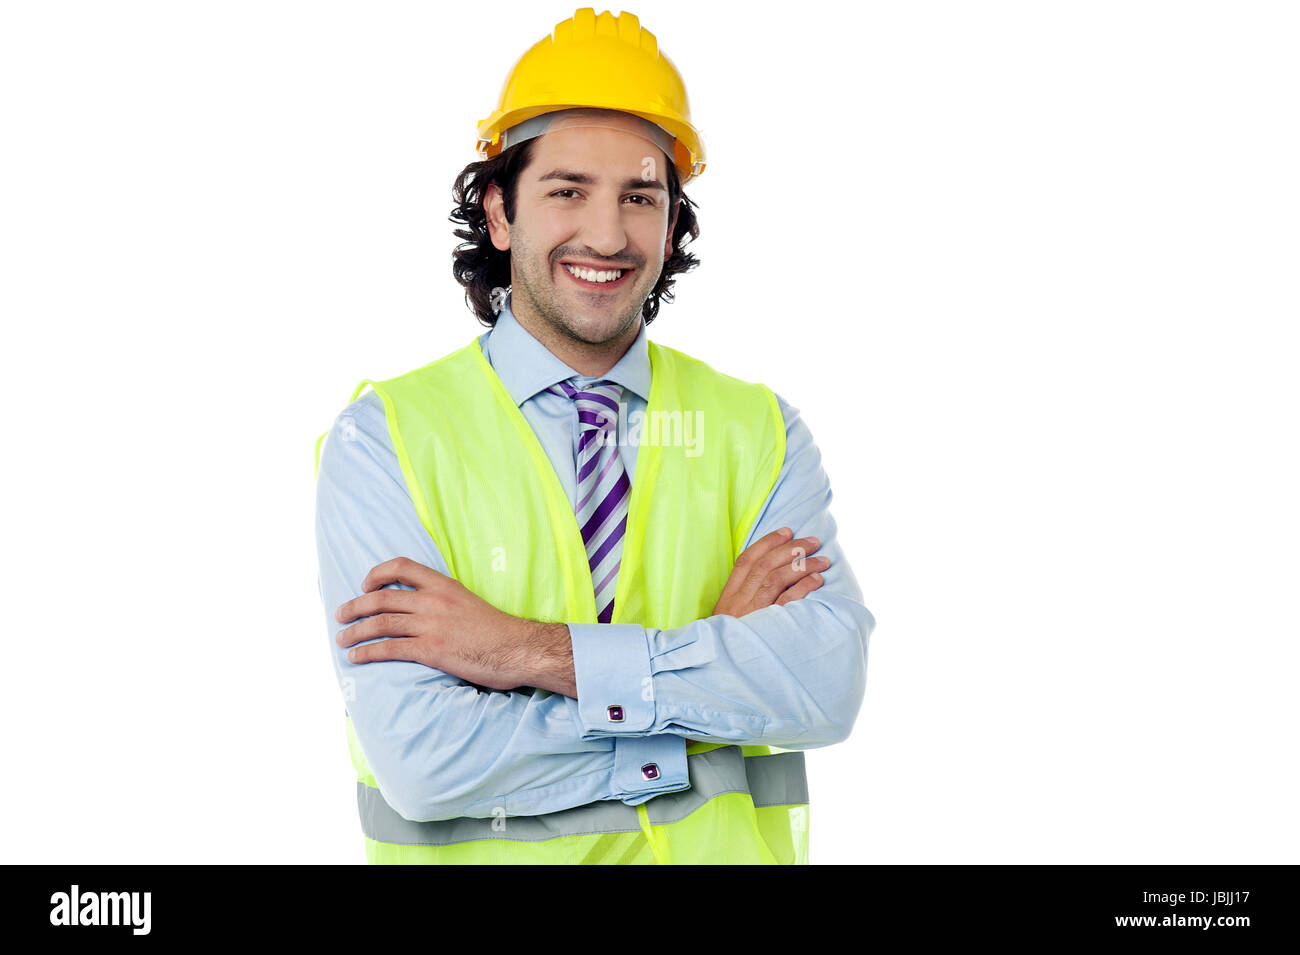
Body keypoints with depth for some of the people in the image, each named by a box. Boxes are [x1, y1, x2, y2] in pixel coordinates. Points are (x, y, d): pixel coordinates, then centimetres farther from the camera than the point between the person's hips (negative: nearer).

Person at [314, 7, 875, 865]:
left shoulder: (758, 430, -3)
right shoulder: (384, 438, -10)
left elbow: (829, 678, -17)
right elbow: (421, 757, -20)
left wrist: (533, 650, -24)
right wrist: (720, 650, -19)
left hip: (719, 845, 2)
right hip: (482, 852, -2)